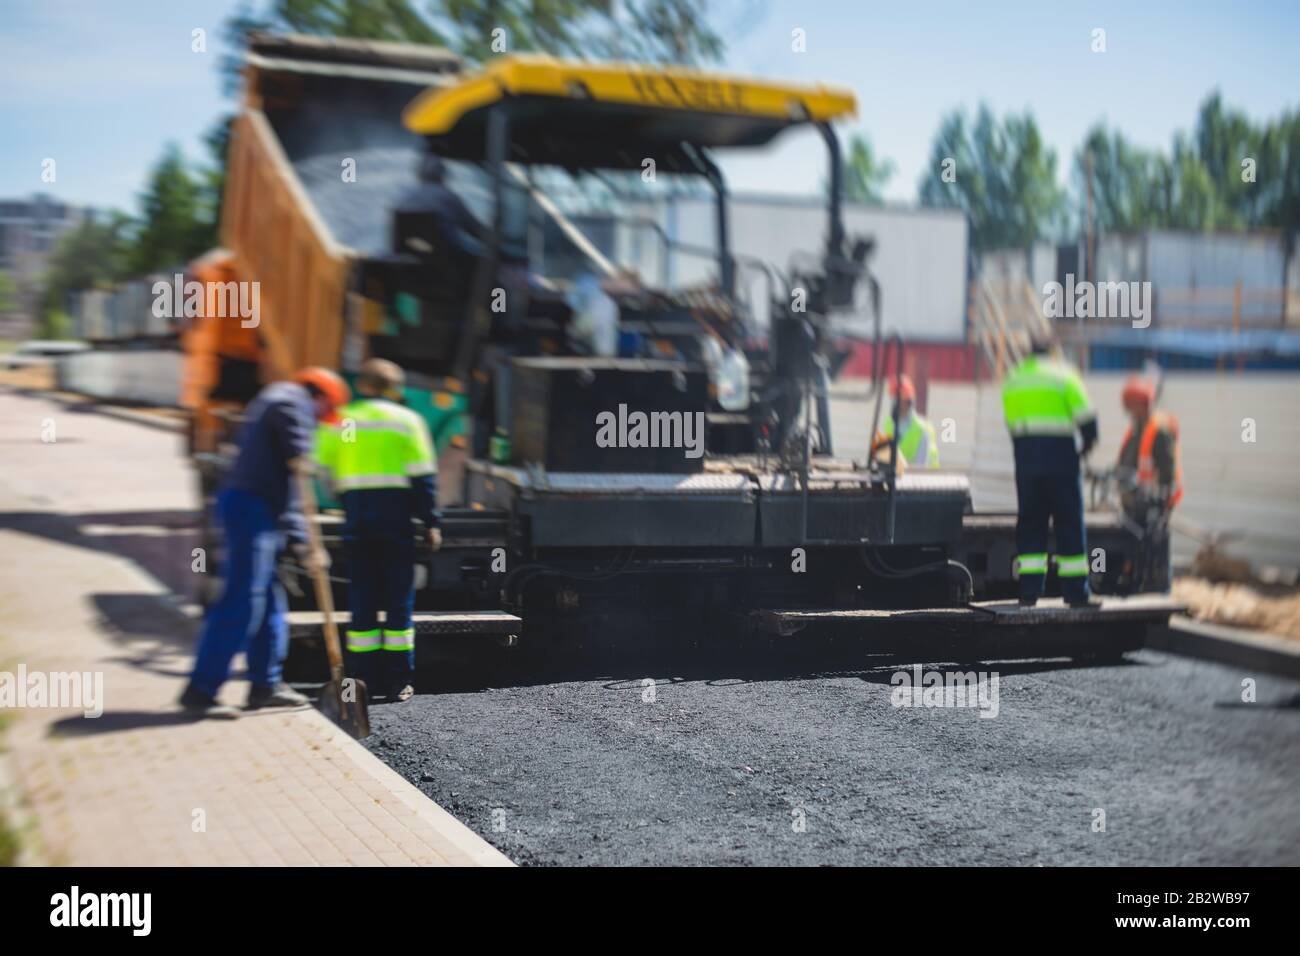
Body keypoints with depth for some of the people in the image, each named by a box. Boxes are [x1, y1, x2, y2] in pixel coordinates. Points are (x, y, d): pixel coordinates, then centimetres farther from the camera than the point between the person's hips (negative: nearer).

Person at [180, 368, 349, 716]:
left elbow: (285, 498, 30)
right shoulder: (293, 398, 5)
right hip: (251, 508, -10)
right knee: (241, 603, -10)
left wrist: (301, 544, 27)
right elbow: (287, 413, -26)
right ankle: (200, 690, -9)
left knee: (269, 600, 16)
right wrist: (298, 455, -20)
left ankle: (265, 684, 24)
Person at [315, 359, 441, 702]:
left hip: (355, 511, 2)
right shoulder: (407, 420, 1)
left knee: (361, 599, 7)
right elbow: (422, 476, -3)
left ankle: (364, 680, 6)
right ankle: (398, 681, 2)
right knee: (399, 599, 3)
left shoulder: (339, 422, 9)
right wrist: (431, 521, 1)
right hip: (396, 513, -2)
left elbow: (323, 471, 8)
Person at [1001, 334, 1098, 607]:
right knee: (1069, 523, 2)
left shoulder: (1013, 380, 13)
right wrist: (1088, 442, 9)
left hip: (1025, 459, 4)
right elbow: (1085, 414, -6)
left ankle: (1029, 592, 1)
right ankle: (1076, 593, 2)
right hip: (1060, 455, -4)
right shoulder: (1063, 375, -1)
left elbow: (1011, 423, 12)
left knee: (1030, 523, 8)